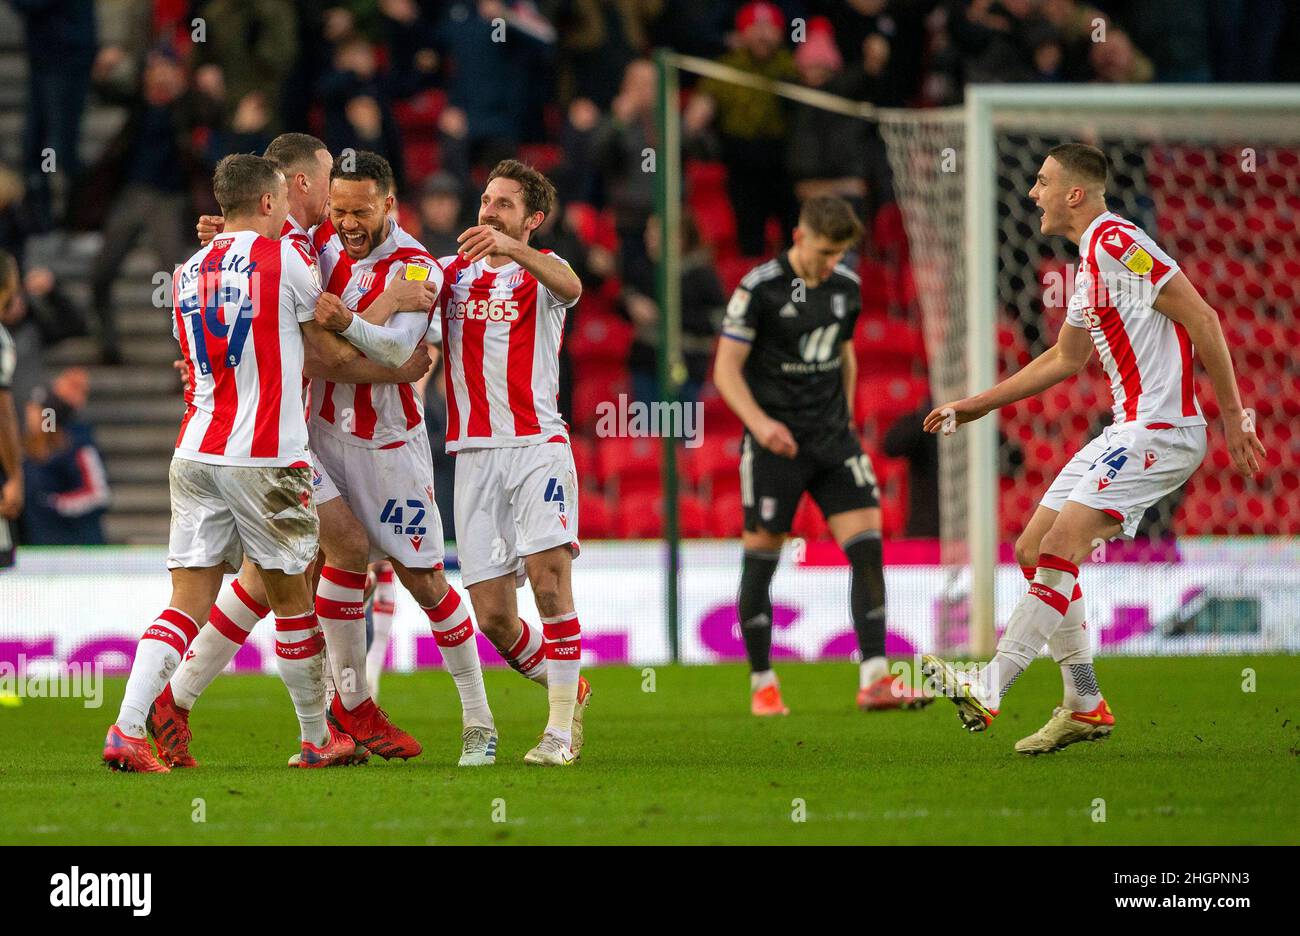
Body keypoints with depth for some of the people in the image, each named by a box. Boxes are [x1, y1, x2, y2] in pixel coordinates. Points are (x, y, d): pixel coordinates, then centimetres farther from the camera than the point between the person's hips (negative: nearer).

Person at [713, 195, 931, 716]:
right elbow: (727, 368, -10)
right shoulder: (759, 288, -10)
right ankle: (762, 685, 13)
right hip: (775, 441, -5)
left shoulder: (847, 287, 7)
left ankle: (874, 679, -8)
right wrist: (759, 422, -24)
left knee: (867, 545, -8)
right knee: (761, 557, 0)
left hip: (833, 438, 5)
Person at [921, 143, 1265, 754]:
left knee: (1062, 545, -19)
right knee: (1032, 550, 7)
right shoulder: (1089, 261, 18)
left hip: (1162, 429, -10)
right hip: (1127, 430, 10)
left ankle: (988, 691, -22)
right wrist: (977, 405, 32)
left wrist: (1232, 416, -16)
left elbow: (1202, 319, -17)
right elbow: (1066, 358, 32)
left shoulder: (1118, 244, -14)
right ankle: (1084, 707, 12)